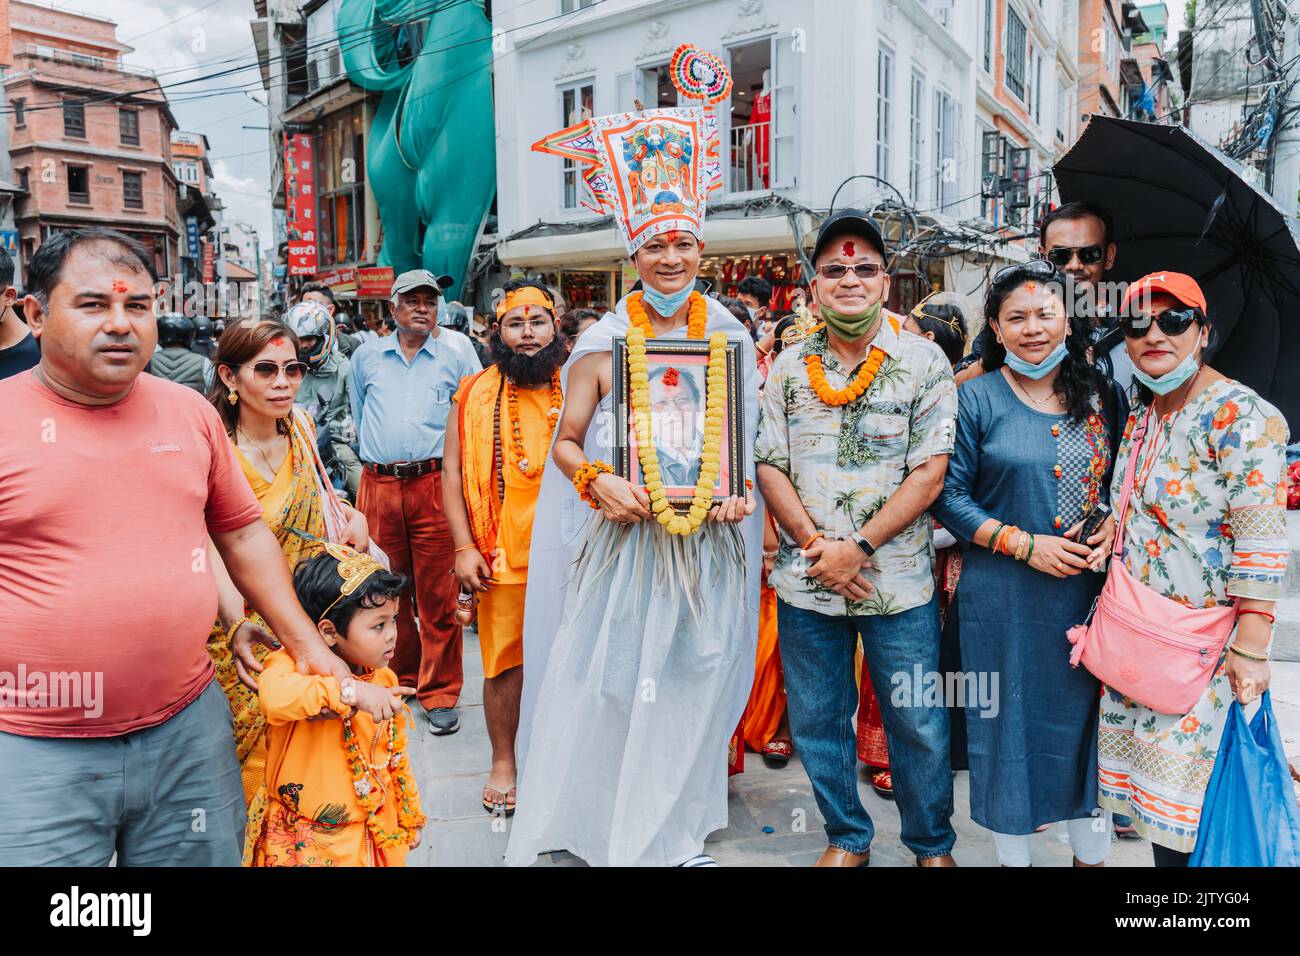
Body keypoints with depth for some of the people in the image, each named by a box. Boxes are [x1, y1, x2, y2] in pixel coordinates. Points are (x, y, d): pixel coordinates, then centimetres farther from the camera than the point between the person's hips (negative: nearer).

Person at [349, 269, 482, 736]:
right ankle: (399, 679, 28)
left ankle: (440, 693, 8)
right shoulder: (367, 356, 13)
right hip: (378, 487, 3)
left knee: (438, 595, -2)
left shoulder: (457, 351, 5)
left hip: (434, 483, -3)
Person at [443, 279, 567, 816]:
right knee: (504, 662, 7)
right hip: (501, 556, 0)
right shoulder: (475, 397, 6)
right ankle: (503, 763, 25)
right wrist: (464, 547, -5)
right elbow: (452, 475, 4)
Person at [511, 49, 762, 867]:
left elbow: (749, 438, 13)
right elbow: (566, 443, 3)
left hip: (707, 544, 2)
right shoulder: (603, 342, 0)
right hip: (621, 540, -2)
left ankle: (675, 834, 29)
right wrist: (599, 482, -15)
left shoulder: (732, 338, 7)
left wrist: (736, 491, -5)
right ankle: (599, 828, 22)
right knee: (603, 685, 3)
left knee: (690, 688, 10)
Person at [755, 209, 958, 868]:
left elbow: (929, 473, -8)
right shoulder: (788, 368, 6)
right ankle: (847, 838, 35)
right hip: (805, 584, 3)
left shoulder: (924, 362, -2)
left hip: (899, 584, -2)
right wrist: (816, 546, -10)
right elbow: (767, 466, 2)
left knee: (919, 727, 8)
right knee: (816, 723, 13)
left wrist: (857, 547, -14)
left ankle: (932, 845, 32)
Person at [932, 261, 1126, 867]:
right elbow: (949, 494, -7)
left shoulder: (1103, 397, 6)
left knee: (1086, 715, 12)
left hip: (1088, 588, 3)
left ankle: (1090, 851, 33)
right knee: (1008, 719, 8)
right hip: (1002, 595, -3)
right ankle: (1012, 854, 28)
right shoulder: (976, 399, -4)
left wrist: (1109, 532, -6)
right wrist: (1026, 544, -15)